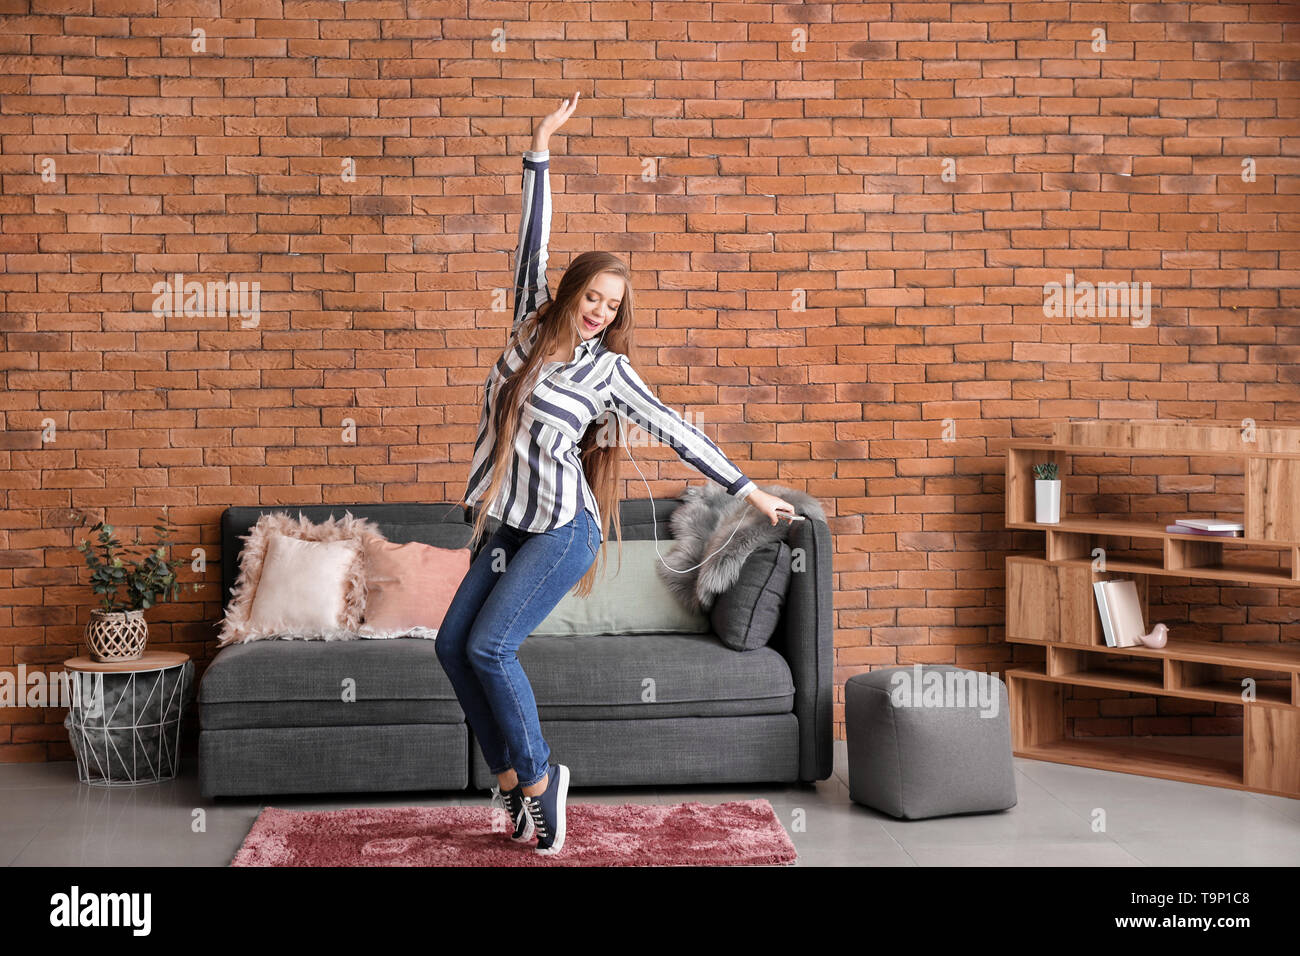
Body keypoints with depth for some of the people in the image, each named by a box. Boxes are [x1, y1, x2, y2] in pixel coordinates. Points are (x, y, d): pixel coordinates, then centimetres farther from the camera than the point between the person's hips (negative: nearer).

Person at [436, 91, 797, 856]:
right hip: (511, 526, 6)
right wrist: (540, 154, 2)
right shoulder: (532, 324, 6)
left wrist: (748, 489, 0)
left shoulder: (609, 368, -4)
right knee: (453, 644, 0)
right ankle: (511, 775, 11)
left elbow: (674, 430, -1)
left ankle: (538, 777, 1)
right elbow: (534, 244, 4)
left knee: (489, 646, -16)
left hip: (565, 528, -6)